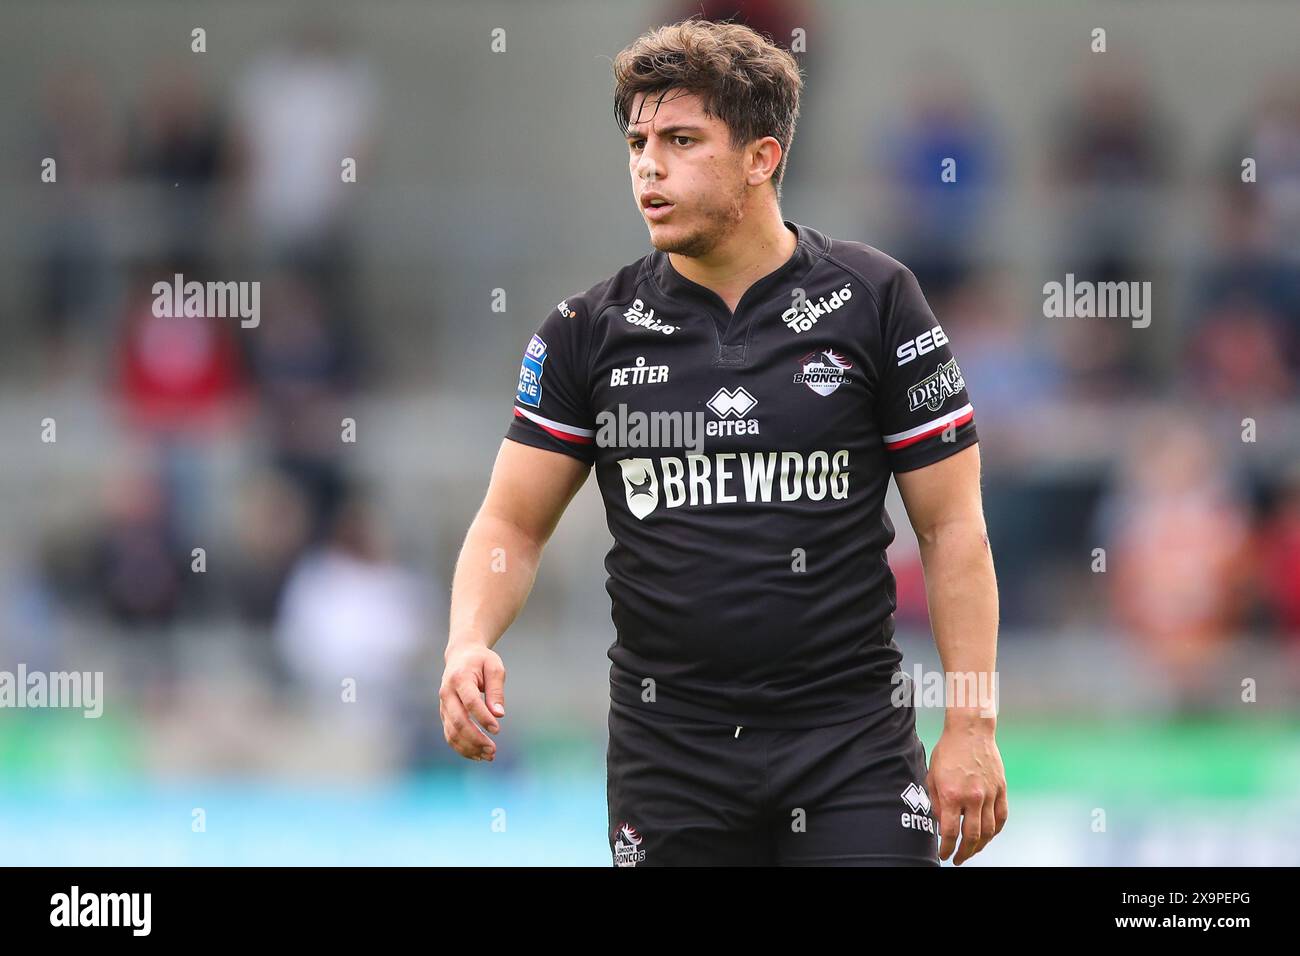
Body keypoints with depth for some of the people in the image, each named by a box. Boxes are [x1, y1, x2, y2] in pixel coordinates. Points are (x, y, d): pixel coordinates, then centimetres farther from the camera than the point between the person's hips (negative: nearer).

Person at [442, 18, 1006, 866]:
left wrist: (971, 728, -5)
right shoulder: (592, 331, 4)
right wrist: (470, 641, -14)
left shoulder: (874, 302, -1)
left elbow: (951, 527, 1)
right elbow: (513, 521, 7)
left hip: (850, 736, -2)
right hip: (667, 752, 2)